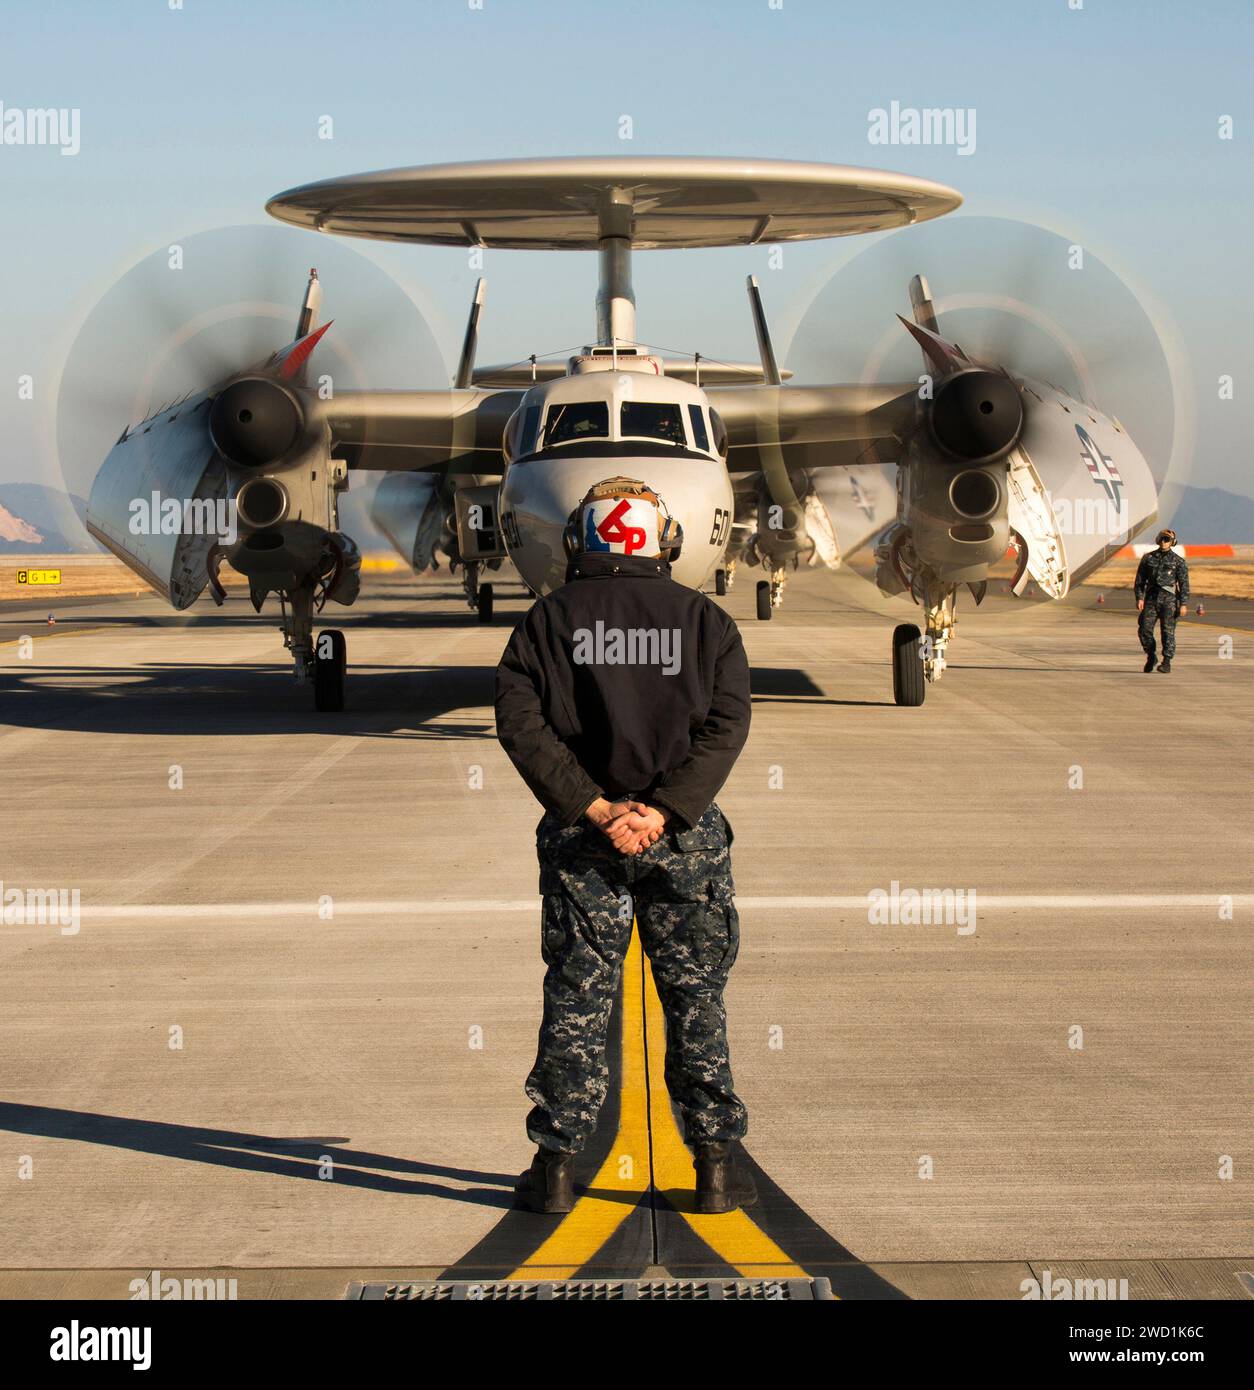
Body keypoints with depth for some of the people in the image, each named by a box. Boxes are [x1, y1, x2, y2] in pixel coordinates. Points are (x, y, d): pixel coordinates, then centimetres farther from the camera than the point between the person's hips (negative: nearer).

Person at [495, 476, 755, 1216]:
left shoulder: (550, 619, 3)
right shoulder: (704, 619, 4)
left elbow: (522, 722, -8)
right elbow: (726, 725, -8)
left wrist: (594, 808, -13)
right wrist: (664, 812, -16)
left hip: (580, 834, 0)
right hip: (685, 834, 0)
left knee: (576, 999, 6)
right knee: (697, 1000, 7)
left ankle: (557, 1167, 8)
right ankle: (717, 1167, 10)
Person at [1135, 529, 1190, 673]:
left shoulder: (1178, 561, 4)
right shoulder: (1148, 558, 11)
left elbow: (1184, 583, 1)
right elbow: (1140, 580, 11)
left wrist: (1183, 603, -8)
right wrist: (1139, 598, -1)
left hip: (1168, 599, -2)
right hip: (1151, 598, 2)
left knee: (1168, 631, -7)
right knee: (1145, 629, -6)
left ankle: (1166, 663, -3)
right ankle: (1151, 656, 15)